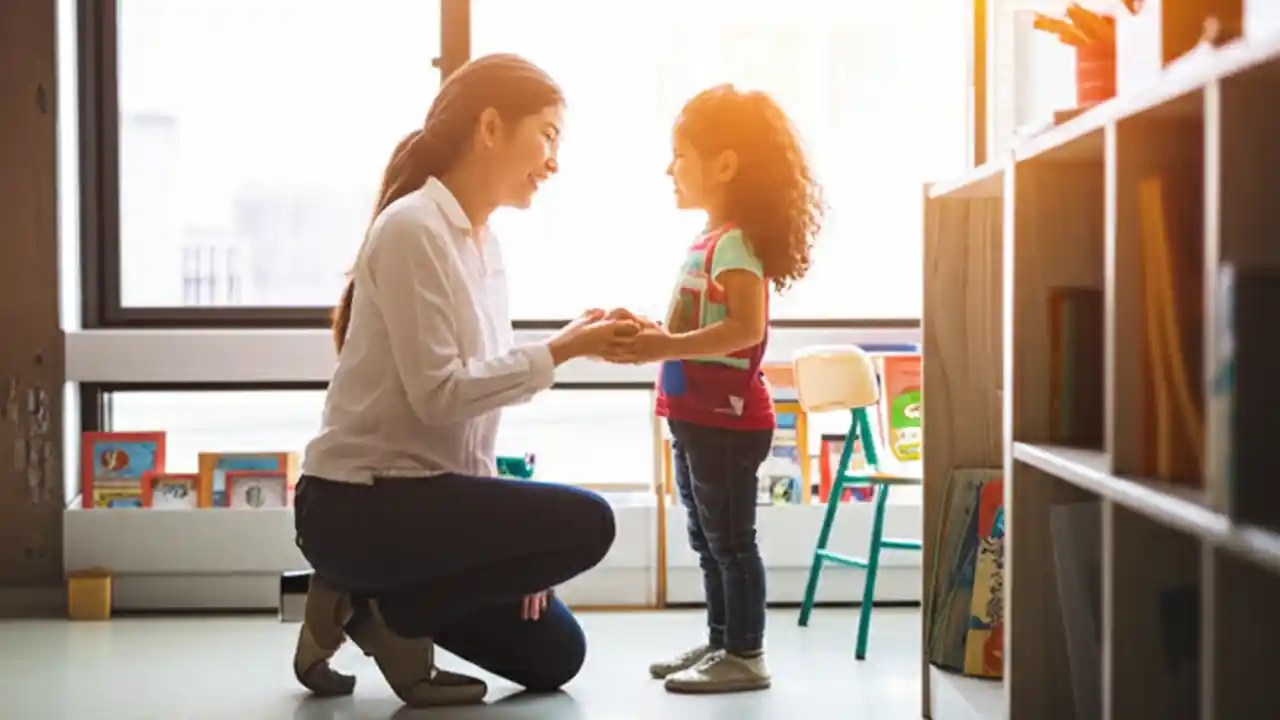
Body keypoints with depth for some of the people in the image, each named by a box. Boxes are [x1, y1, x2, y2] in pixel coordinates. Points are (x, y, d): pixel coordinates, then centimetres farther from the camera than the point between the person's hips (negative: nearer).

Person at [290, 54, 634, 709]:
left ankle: (366, 602, 15)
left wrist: (510, 536, 3)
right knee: (585, 524, -21)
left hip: (422, 494, 9)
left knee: (555, 656, 11)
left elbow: (479, 400, 8)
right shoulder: (413, 229, -17)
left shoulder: (483, 242, 9)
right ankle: (386, 609, -6)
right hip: (357, 505, -9)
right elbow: (439, 394, -22)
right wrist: (560, 351, -18)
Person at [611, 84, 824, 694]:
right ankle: (720, 643, 26)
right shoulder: (708, 241, 12)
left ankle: (745, 656, 6)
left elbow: (745, 329, -27)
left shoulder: (736, 241, -17)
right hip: (699, 416, 10)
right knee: (709, 541, 16)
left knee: (730, 539, -2)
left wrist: (666, 348, -29)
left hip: (727, 419, -10)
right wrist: (649, 333, 8)